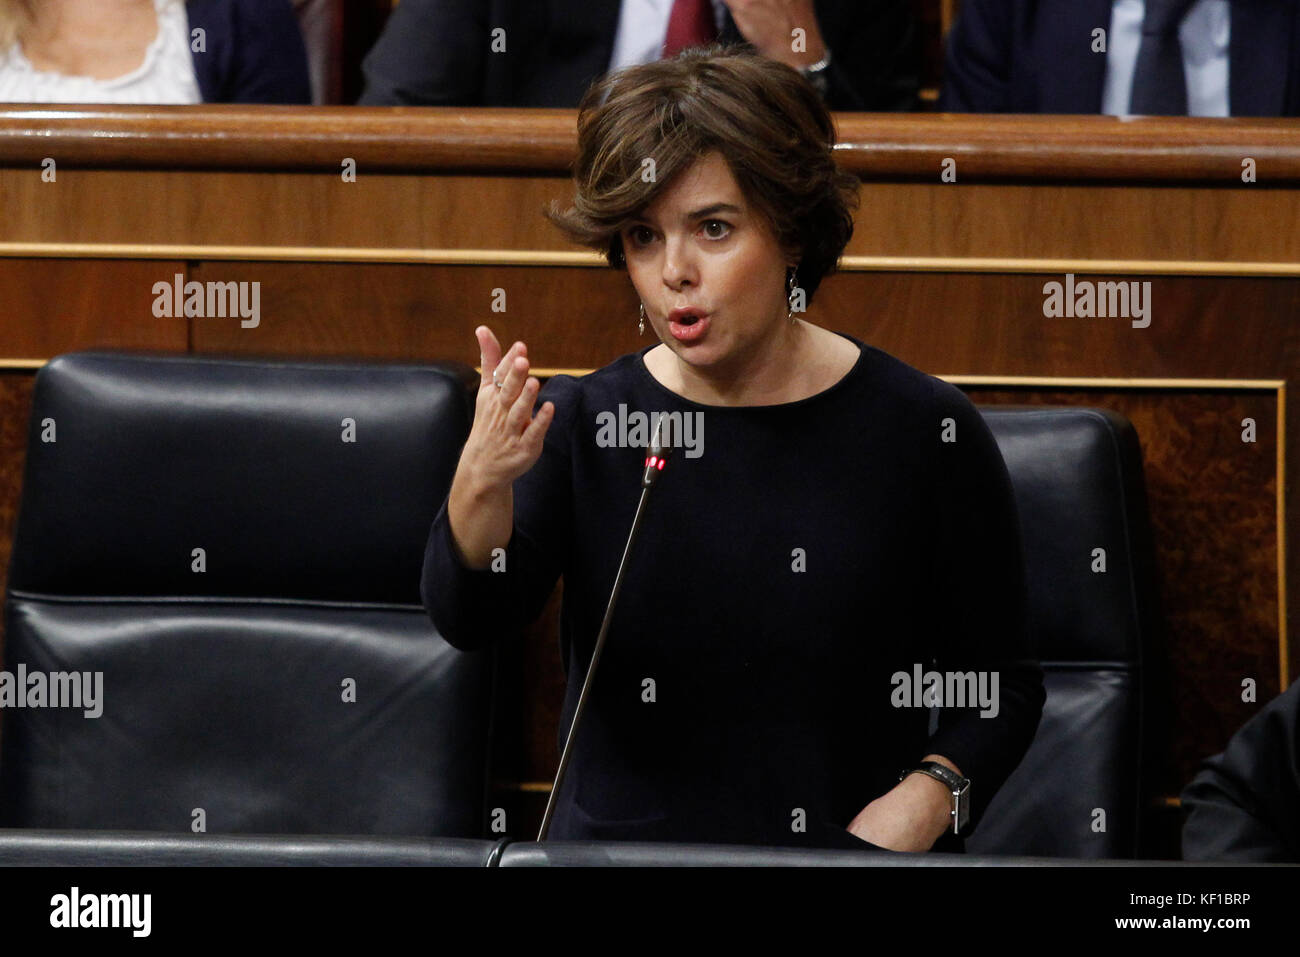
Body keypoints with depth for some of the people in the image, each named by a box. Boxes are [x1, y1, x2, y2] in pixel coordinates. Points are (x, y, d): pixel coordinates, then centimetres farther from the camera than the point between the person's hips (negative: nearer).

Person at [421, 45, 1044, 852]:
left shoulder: (924, 431, 1)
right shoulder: (581, 424, 5)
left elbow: (1004, 685, 10)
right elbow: (471, 620, -11)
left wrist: (925, 800, -8)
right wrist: (481, 485, -31)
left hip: (851, 889, 1)